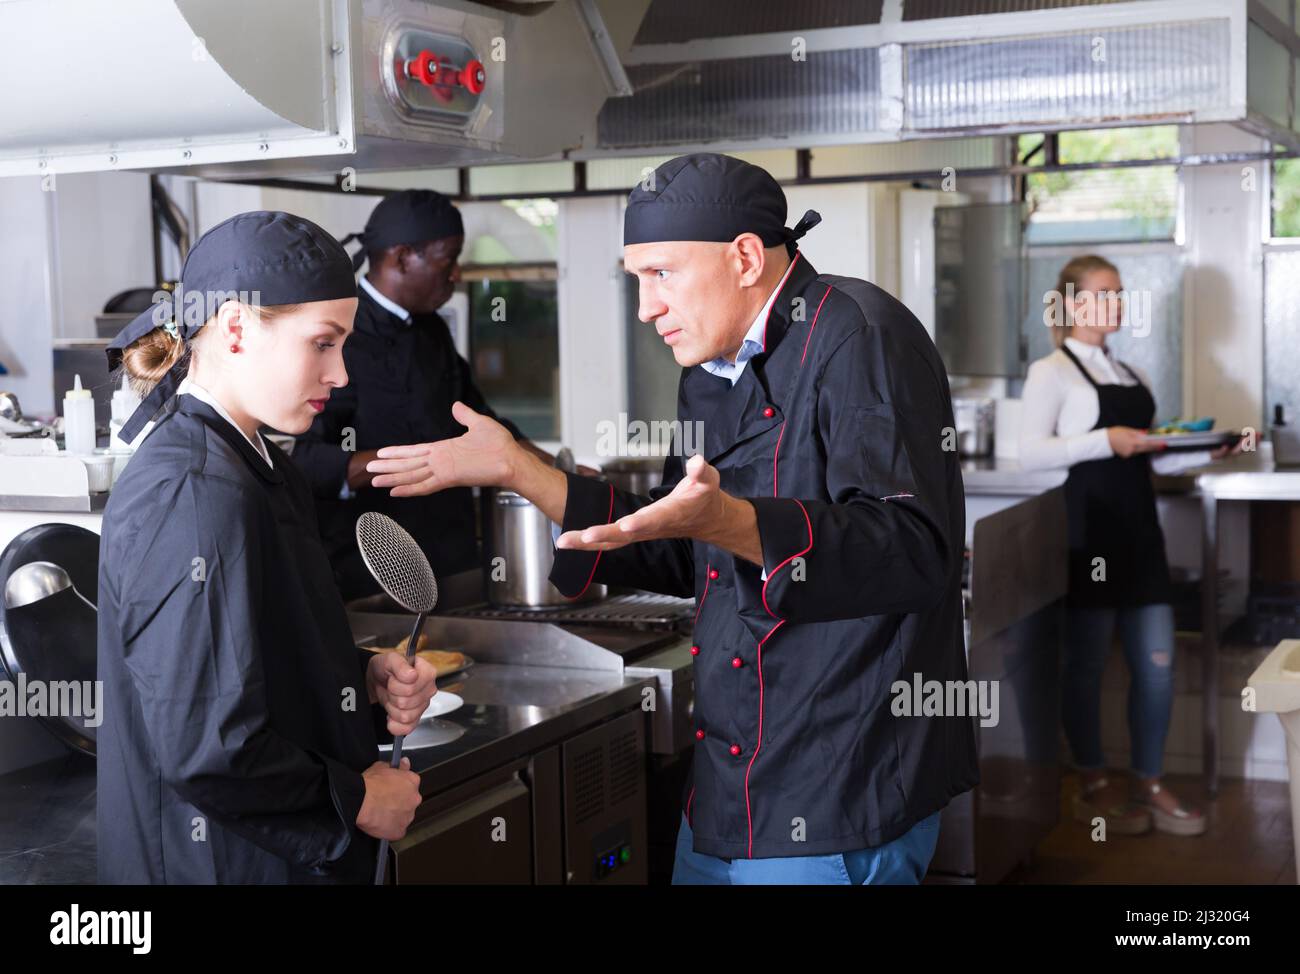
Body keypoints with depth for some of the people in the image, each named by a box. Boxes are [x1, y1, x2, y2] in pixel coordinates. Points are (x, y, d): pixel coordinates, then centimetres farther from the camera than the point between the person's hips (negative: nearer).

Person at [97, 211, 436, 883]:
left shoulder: (260, 469, 7)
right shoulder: (194, 500, -24)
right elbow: (207, 751, -28)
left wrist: (365, 679, 0)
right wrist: (356, 801, -15)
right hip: (229, 861, -9)